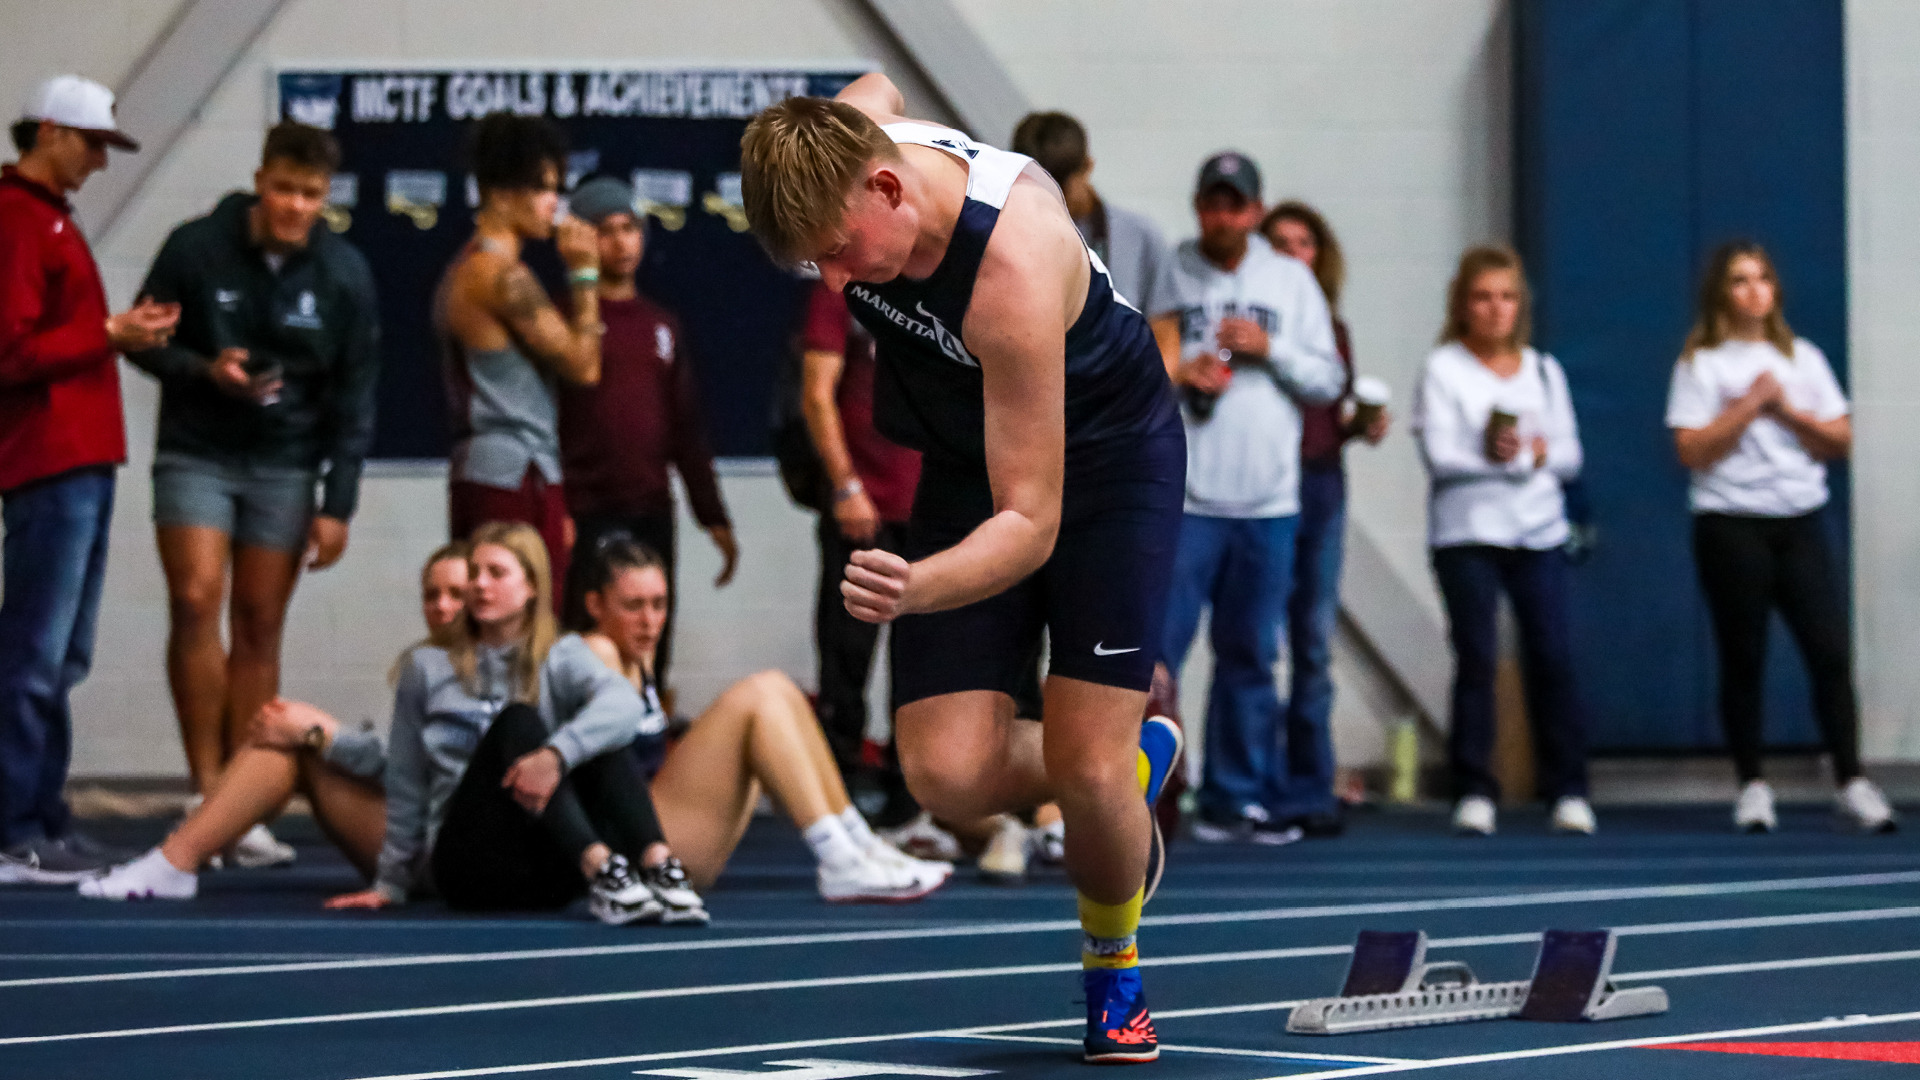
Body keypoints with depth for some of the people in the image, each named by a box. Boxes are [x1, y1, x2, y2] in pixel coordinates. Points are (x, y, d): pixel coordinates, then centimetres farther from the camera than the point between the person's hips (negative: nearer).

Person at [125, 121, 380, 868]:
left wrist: (337, 504, -3)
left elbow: (354, 397, 1)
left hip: (285, 465, 1)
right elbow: (144, 340, 1)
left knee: (260, 626, 1)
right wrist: (206, 371, -19)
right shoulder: (196, 248, -7)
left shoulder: (344, 274, -2)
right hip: (196, 455, -1)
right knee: (196, 603, -15)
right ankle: (206, 791, -9)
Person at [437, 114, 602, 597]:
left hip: (476, 471, 10)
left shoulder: (464, 270, 18)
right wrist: (584, 274, -5)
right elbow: (583, 365, -12)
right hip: (518, 476, -10)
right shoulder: (505, 277, -14)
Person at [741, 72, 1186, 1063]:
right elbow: (880, 86, 9)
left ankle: (1113, 960, 20)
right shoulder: (847, 140, -21)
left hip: (1106, 456, -6)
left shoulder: (1013, 266, -39)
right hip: (966, 459, 6)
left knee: (1087, 771, -13)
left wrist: (915, 589, -54)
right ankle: (1138, 759, 22)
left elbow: (1032, 521, -37)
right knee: (949, 776, -10)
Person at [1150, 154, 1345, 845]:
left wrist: (1269, 349, -5)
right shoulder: (1167, 277, 5)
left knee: (1250, 656, 7)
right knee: (1155, 647, -8)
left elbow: (1328, 381, 10)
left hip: (1269, 503, 3)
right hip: (1180, 498, -3)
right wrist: (1178, 375, -14)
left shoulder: (1292, 282, 12)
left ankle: (1237, 797, 14)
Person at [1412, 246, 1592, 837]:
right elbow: (1439, 455, -9)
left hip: (1539, 530, 3)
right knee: (1476, 659, -7)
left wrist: (1537, 453, -10)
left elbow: (1570, 455, 11)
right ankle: (1474, 793, -1)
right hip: (1467, 532, -3)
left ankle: (1568, 790, 4)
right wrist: (1518, 459, -9)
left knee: (1553, 657, -3)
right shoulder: (1443, 369, 3)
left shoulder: (1544, 371, 17)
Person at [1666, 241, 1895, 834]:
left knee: (1832, 652, -7)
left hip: (1800, 522, 3)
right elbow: (1691, 450, -9)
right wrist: (1750, 404, -11)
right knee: (1743, 660, 0)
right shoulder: (1701, 363, 1)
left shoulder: (1803, 358, 14)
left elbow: (1841, 440, 9)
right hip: (1732, 524, -3)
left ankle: (1851, 781, -3)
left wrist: (1787, 409, -5)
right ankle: (1752, 786, 9)